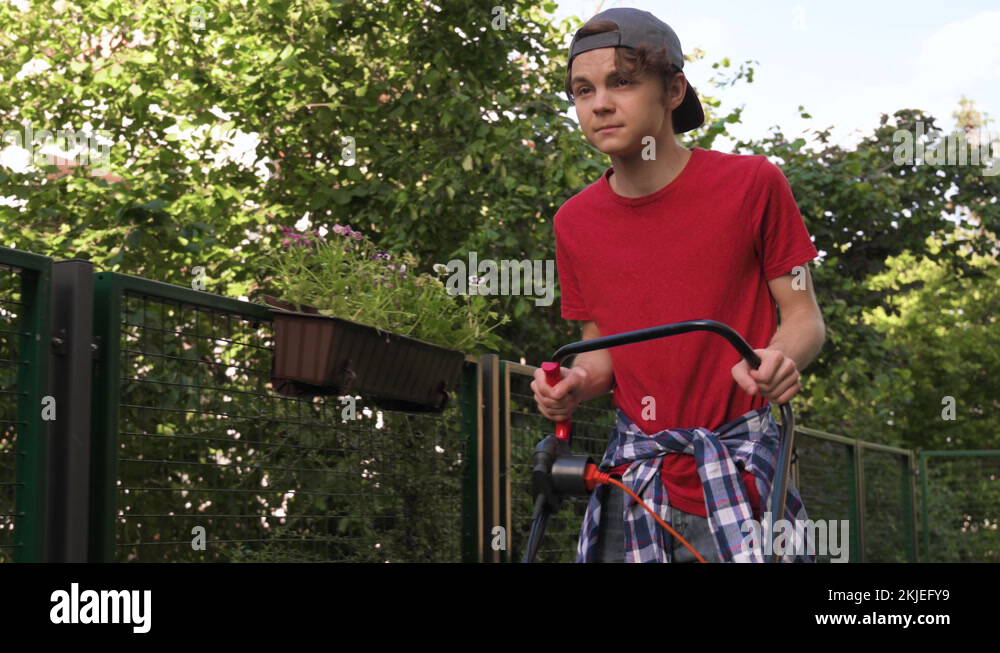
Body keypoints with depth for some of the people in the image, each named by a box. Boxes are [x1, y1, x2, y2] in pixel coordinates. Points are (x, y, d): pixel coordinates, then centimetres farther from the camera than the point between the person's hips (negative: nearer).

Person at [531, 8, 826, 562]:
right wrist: (573, 385, -9)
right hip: (634, 476, 3)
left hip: (739, 472, -3)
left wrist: (780, 360, -25)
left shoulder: (752, 184, -7)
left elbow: (803, 315, -4)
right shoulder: (575, 222, 4)